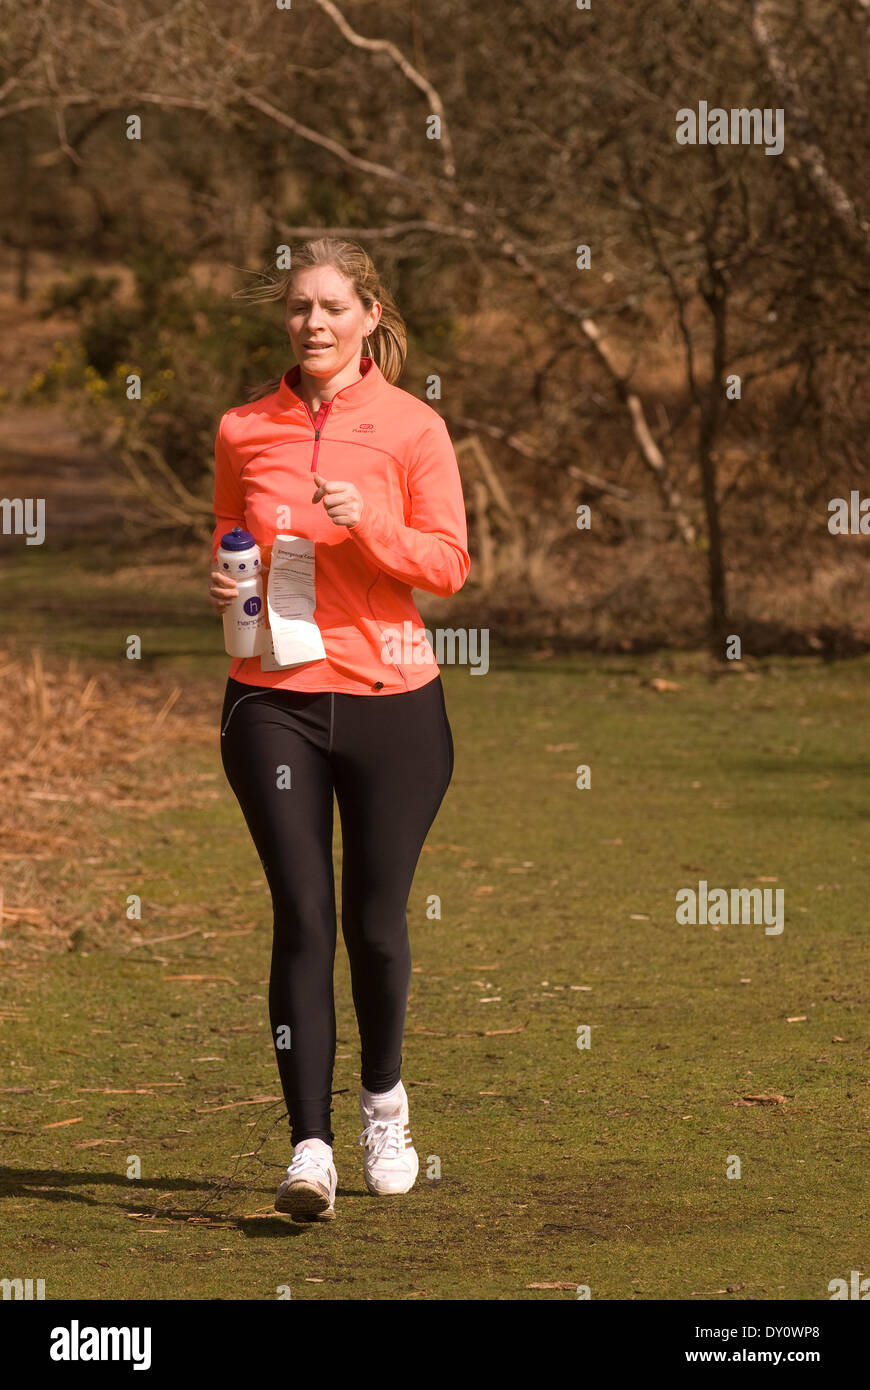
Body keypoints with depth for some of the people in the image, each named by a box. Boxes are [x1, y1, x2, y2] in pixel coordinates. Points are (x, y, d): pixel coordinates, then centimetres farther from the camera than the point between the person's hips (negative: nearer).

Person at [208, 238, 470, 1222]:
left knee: (375, 919, 5)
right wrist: (223, 582, -2)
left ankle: (382, 1096, 32)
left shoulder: (411, 428, 0)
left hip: (389, 697, -1)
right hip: (274, 699, 1)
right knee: (302, 918, -8)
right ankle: (310, 1148, -9)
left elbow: (448, 563, -3)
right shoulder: (244, 431, 7)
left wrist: (368, 523, -20)